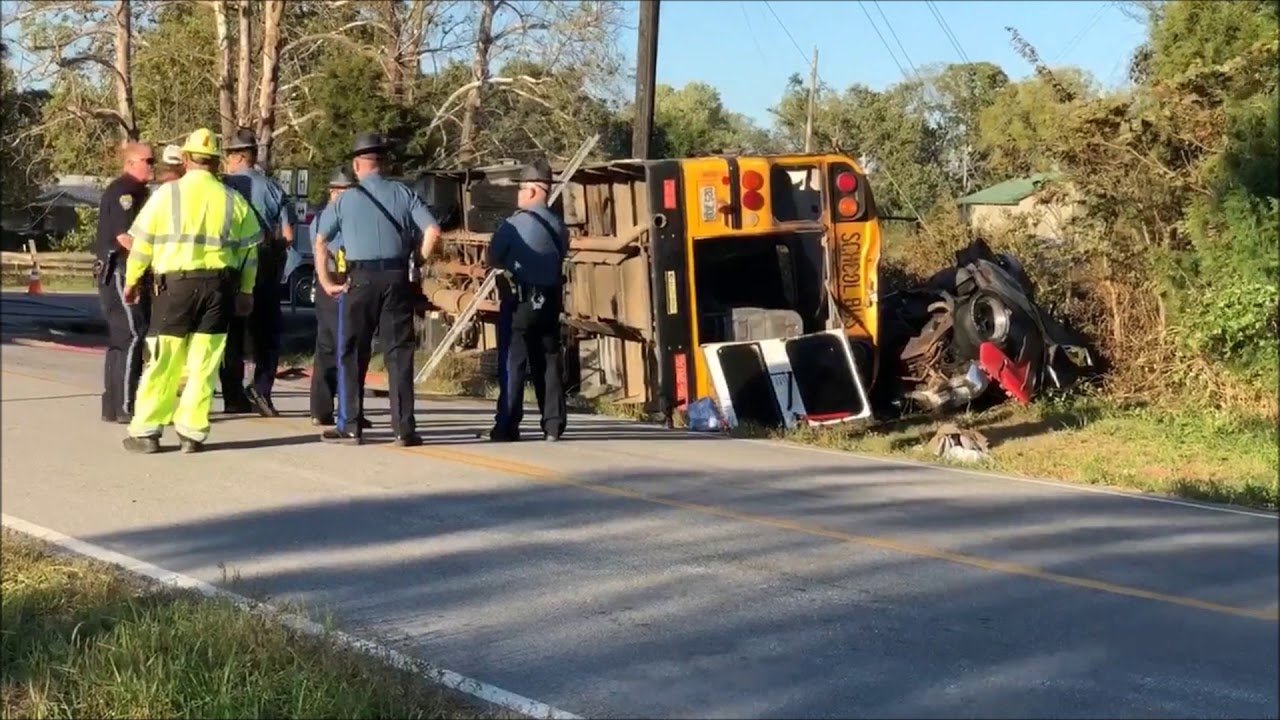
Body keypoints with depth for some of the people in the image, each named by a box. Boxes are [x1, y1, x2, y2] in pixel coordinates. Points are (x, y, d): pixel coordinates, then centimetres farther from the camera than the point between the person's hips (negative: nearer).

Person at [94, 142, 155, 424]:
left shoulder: (138, 191, 19)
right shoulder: (123, 191, -12)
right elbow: (124, 235, -21)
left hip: (129, 273, 10)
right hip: (119, 273, -10)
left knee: (121, 339, 11)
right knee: (132, 337, -12)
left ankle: (113, 406, 16)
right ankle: (124, 407, -12)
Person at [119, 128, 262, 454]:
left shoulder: (167, 193, -1)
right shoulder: (233, 200, 6)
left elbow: (142, 241, 1)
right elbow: (249, 248, 9)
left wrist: (132, 280, 13)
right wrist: (245, 290, 18)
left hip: (176, 283, -2)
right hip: (220, 286, 2)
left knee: (164, 362, 4)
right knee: (204, 364, 6)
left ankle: (146, 432, 8)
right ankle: (192, 432, 7)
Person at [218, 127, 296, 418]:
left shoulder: (222, 187, -6)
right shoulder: (272, 188, 2)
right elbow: (288, 235, -1)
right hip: (266, 265, 1)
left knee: (231, 331, 8)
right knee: (266, 330, 11)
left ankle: (234, 397, 10)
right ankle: (261, 387, -7)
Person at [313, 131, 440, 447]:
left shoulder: (346, 199, 3)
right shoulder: (403, 194, 4)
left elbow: (320, 240, 3)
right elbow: (433, 232, -4)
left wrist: (326, 281, 8)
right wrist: (416, 262, 7)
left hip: (361, 279, -1)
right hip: (397, 279, 1)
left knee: (353, 353, 8)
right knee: (399, 352, 4)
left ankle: (349, 427, 10)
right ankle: (404, 429, 3)